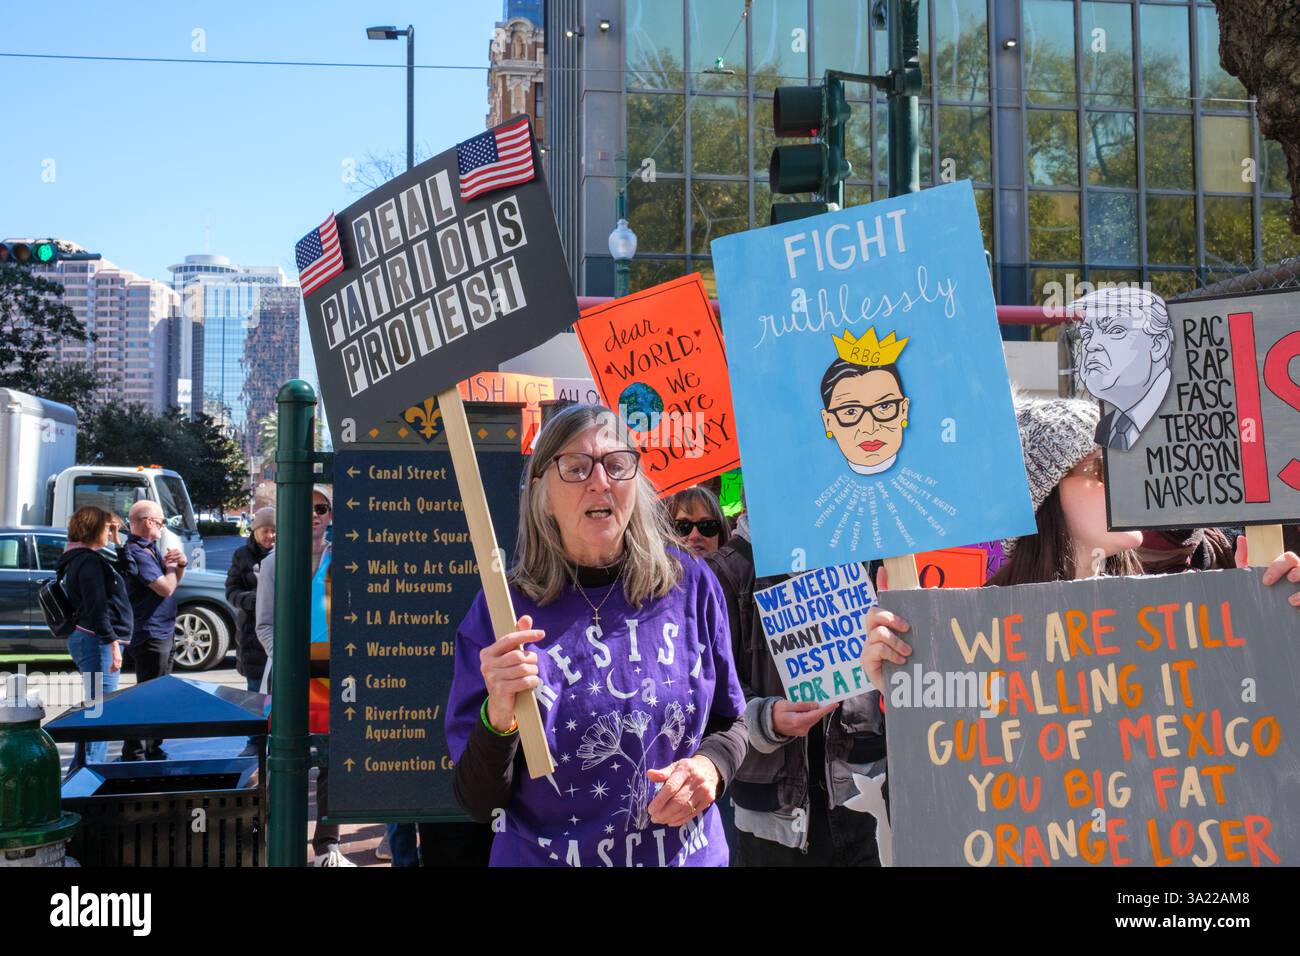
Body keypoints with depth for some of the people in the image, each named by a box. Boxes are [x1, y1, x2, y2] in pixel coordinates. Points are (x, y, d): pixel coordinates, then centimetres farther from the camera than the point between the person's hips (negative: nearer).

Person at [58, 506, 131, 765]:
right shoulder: (89, 561, -14)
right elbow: (97, 607, -21)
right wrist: (112, 643, -23)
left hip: (85, 639, 11)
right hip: (97, 642, -11)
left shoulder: (79, 559, 18)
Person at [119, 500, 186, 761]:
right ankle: (134, 753, 2)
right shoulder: (135, 553, -18)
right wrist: (171, 567, -4)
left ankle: (153, 750, 28)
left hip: (164, 632, 10)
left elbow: (175, 579, 17)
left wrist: (180, 563, -4)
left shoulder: (152, 548, 12)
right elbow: (166, 588, -23)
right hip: (150, 635, -10)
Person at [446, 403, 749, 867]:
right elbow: (478, 802, -11)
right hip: (544, 856, -1)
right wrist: (499, 719, -29)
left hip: (688, 855, 2)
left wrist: (711, 765, -15)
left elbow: (730, 723, 5)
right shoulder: (502, 610, -13)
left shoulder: (690, 584, -8)